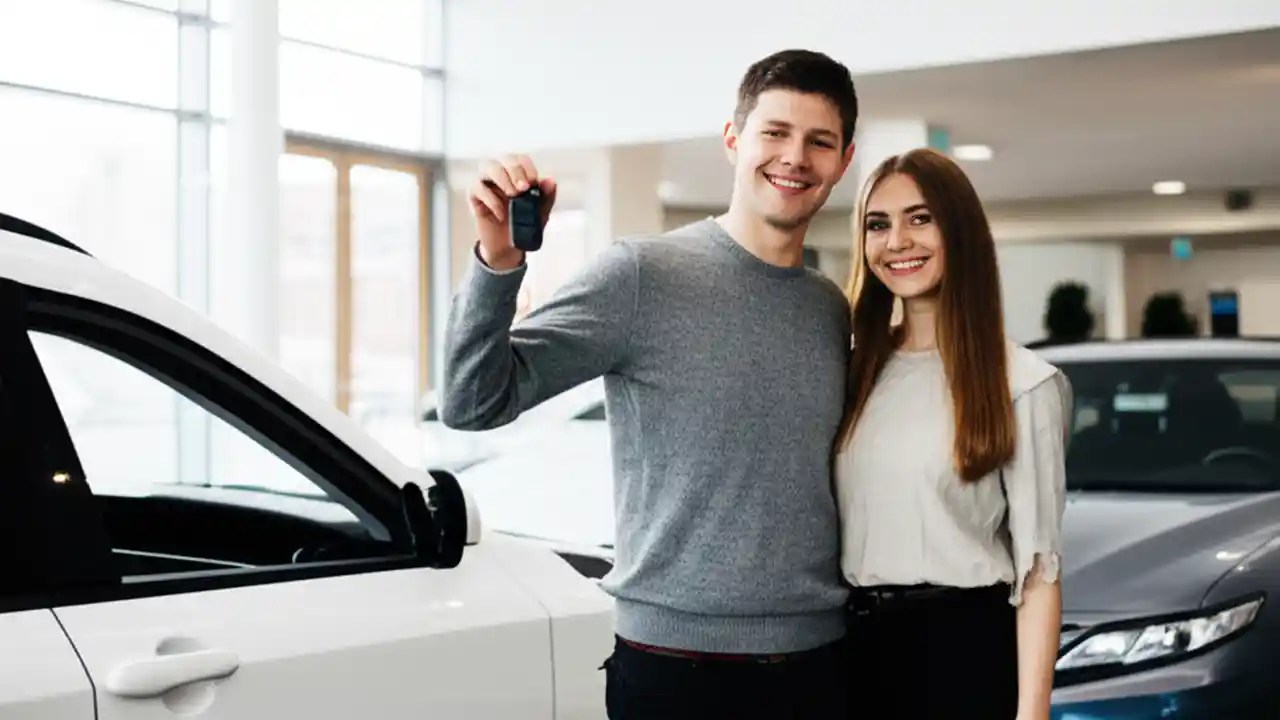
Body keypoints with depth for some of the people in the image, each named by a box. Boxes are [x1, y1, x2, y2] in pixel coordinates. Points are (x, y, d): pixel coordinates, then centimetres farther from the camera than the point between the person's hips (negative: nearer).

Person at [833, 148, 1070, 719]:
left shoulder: (1021, 382, -6)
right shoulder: (856, 370, 8)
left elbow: (1038, 571, -8)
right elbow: (827, 522, 11)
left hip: (967, 647, -4)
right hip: (861, 647, 5)